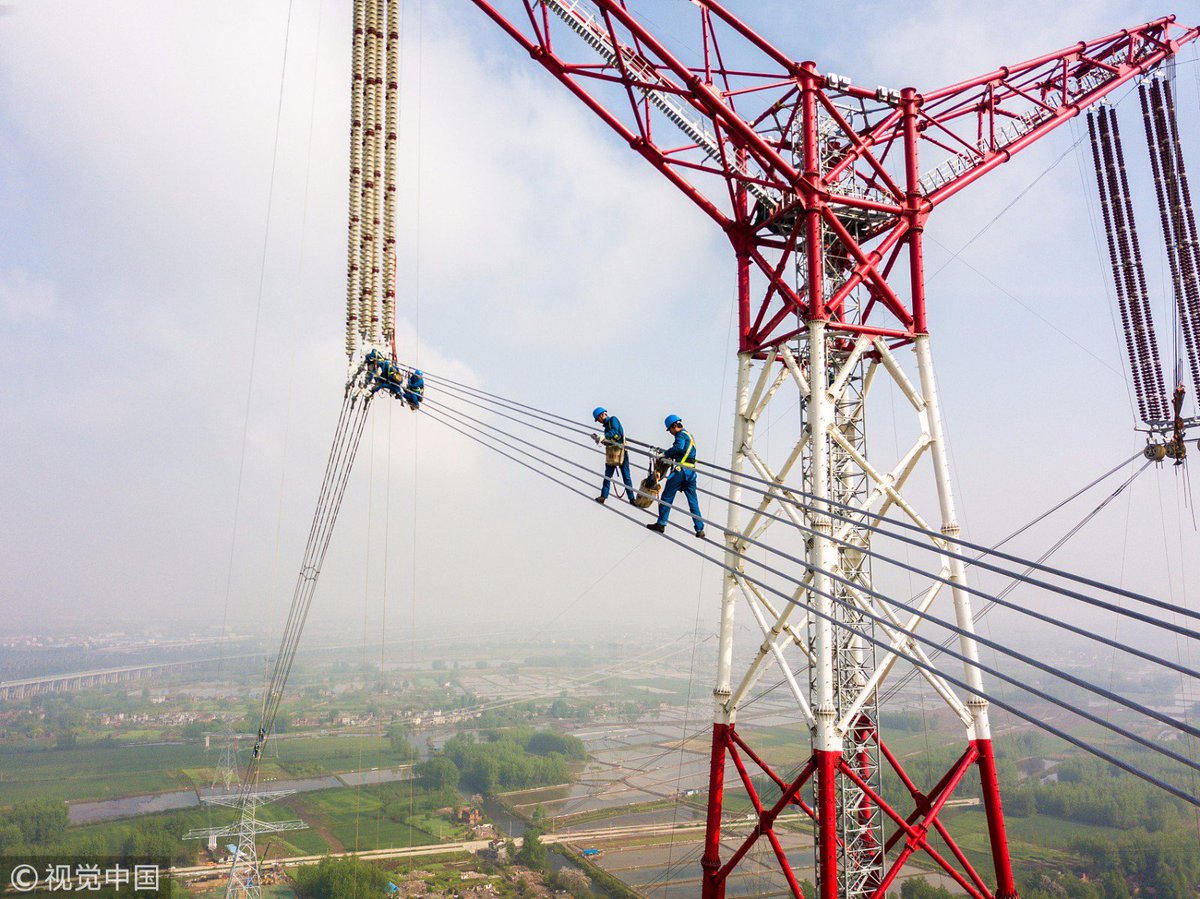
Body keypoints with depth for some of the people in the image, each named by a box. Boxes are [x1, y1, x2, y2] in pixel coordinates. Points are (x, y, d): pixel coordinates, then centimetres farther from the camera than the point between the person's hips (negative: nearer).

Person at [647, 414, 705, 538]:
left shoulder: (681, 435, -5)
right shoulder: (690, 436, 24)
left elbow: (678, 448, -24)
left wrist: (666, 454, -17)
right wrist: (671, 455, 16)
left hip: (681, 470, -8)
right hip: (691, 471, 8)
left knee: (666, 497, 4)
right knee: (693, 501, 8)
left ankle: (661, 523, 8)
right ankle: (700, 529, 5)